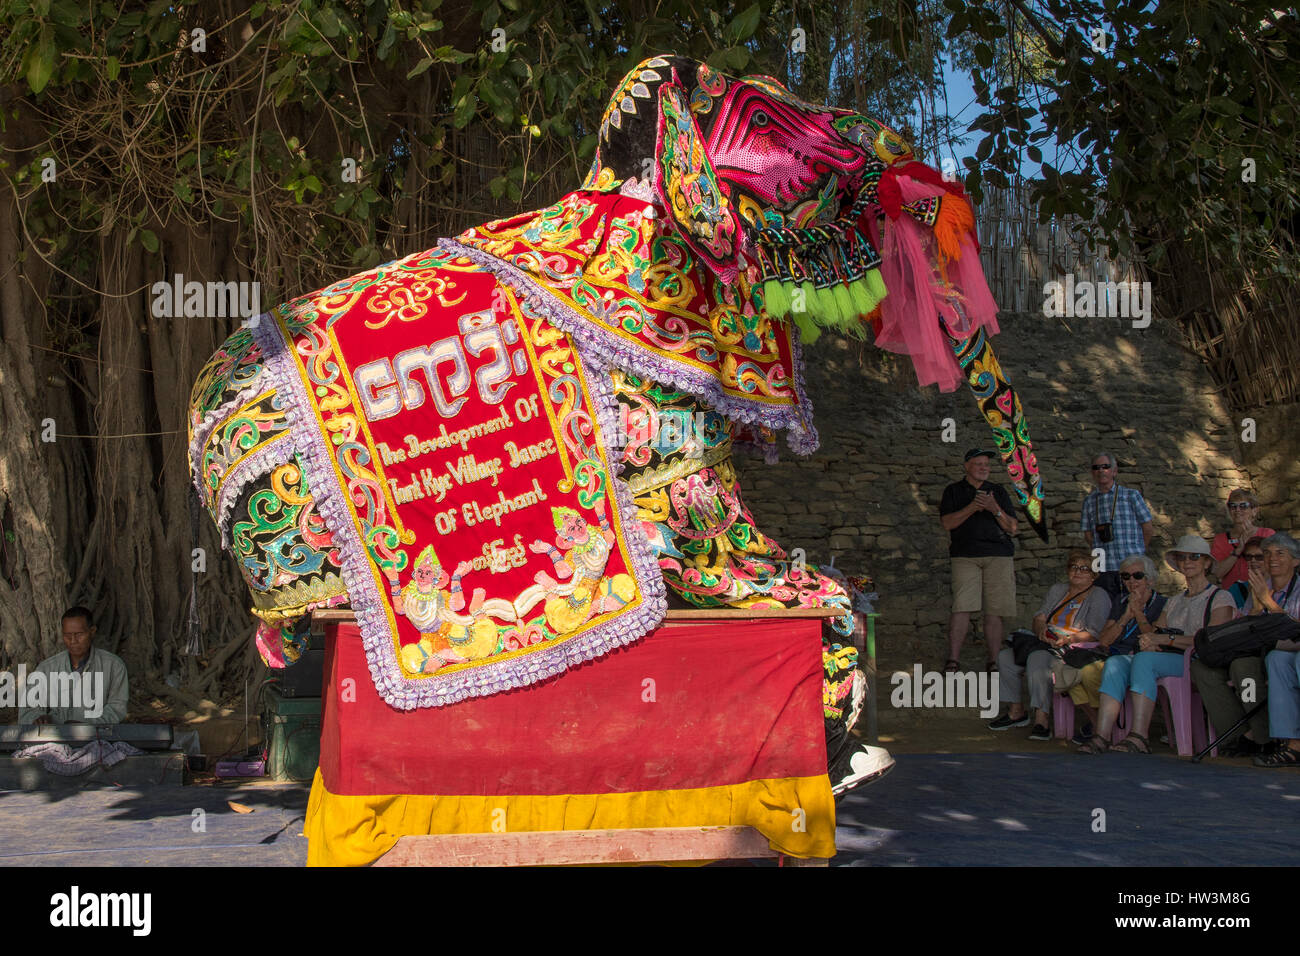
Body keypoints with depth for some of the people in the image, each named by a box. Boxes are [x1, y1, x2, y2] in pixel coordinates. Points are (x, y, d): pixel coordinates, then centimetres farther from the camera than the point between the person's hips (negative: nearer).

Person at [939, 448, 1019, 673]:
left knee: (993, 612, -2)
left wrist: (995, 509, -8)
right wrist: (972, 507, -13)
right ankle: (952, 660, -14)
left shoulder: (998, 491, 17)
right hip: (965, 556, -2)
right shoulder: (953, 491, 13)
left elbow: (1012, 528, 11)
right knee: (961, 608, -13)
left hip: (999, 555, 2)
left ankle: (994, 661, 3)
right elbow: (947, 523, -1)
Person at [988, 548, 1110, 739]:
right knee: (1005, 657, -17)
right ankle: (1016, 711, -6)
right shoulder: (1056, 590, 23)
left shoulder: (1099, 597, 3)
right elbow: (1039, 617, 14)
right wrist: (1041, 630, -11)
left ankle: (1041, 719, -43)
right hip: (1045, 644, 7)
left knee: (1037, 659, -37)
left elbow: (1093, 633, -9)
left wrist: (1068, 639, -25)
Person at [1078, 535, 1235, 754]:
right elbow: (1154, 632, 16)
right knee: (1115, 662, -21)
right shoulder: (1174, 602, 28)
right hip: (1169, 660, 6)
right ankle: (1102, 736, -34)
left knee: (1144, 659, -34)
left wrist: (1166, 639, -12)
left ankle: (1139, 737, -42)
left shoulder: (1220, 598, 7)